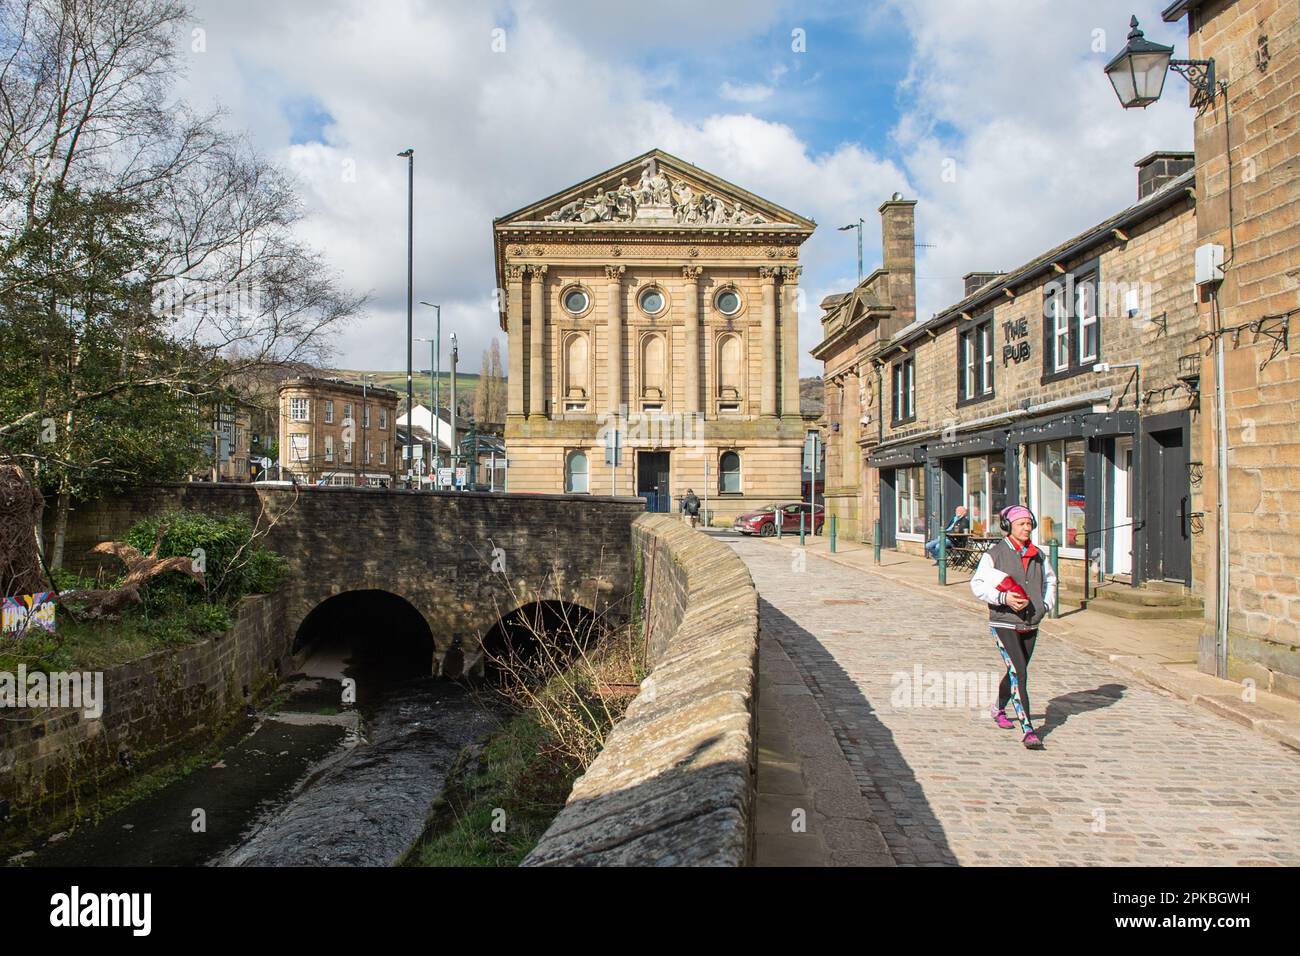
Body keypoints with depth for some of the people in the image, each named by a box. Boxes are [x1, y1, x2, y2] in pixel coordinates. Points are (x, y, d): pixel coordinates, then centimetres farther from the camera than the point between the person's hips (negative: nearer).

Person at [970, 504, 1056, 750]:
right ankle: (1028, 730, -12)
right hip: (1004, 623, -6)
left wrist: (1047, 604, 9)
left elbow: (1050, 579, 24)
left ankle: (998, 708, 44)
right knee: (1019, 674, -14)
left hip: (1030, 625, 6)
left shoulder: (1037, 555, 8)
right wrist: (1003, 598, -22)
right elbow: (977, 584, -9)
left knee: (1016, 673, 18)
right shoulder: (994, 554, -8)